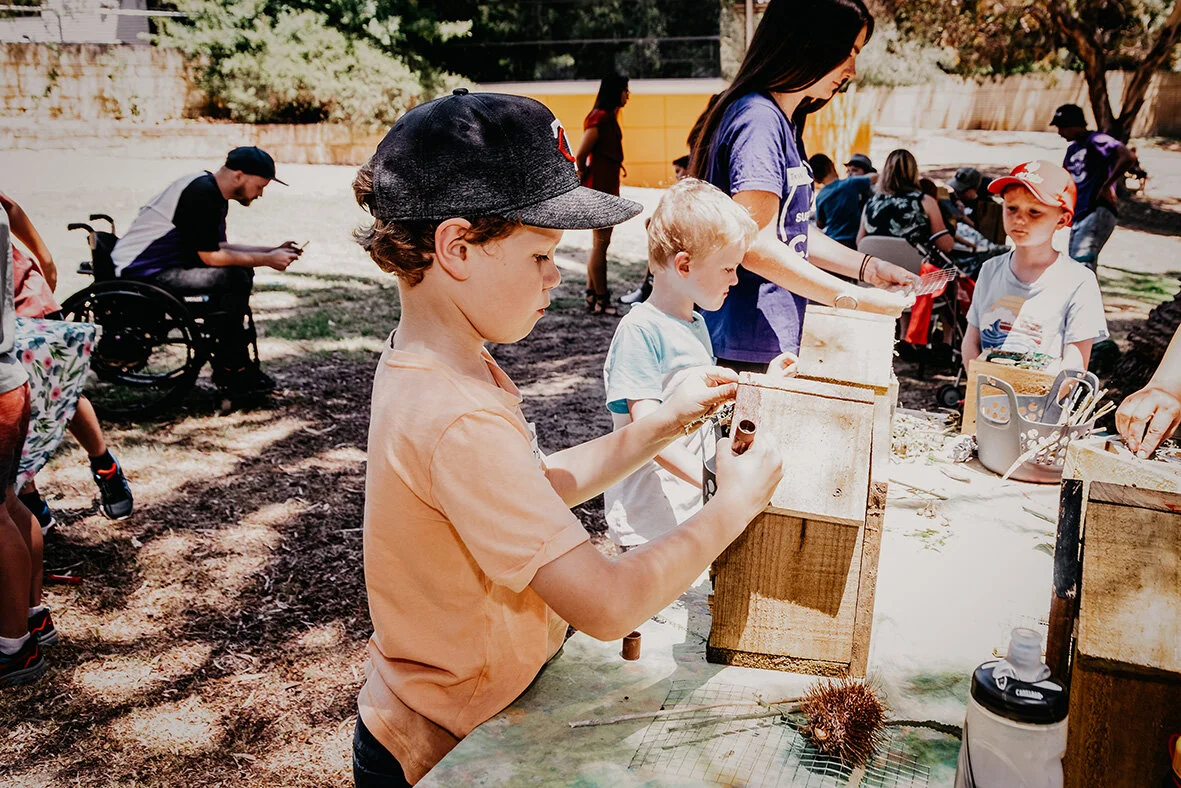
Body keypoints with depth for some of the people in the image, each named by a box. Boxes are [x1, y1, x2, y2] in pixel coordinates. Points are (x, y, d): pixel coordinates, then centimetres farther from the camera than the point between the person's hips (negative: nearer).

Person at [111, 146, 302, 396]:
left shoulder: (211, 191, 10)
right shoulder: (202, 194, -21)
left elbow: (218, 247, 14)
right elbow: (210, 256, -22)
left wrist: (273, 251, 8)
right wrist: (267, 260, -15)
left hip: (163, 265, 11)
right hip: (143, 273, -11)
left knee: (240, 271, 10)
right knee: (236, 278, -20)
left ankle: (234, 362, 10)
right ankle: (229, 369, -10)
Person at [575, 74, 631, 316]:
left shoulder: (609, 117, 15)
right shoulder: (600, 117, -15)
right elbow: (581, 155, -19)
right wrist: (583, 177, -3)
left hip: (607, 187, 10)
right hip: (600, 187, -10)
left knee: (600, 243, 13)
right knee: (601, 242, -6)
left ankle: (592, 295, 20)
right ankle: (600, 300, 0)